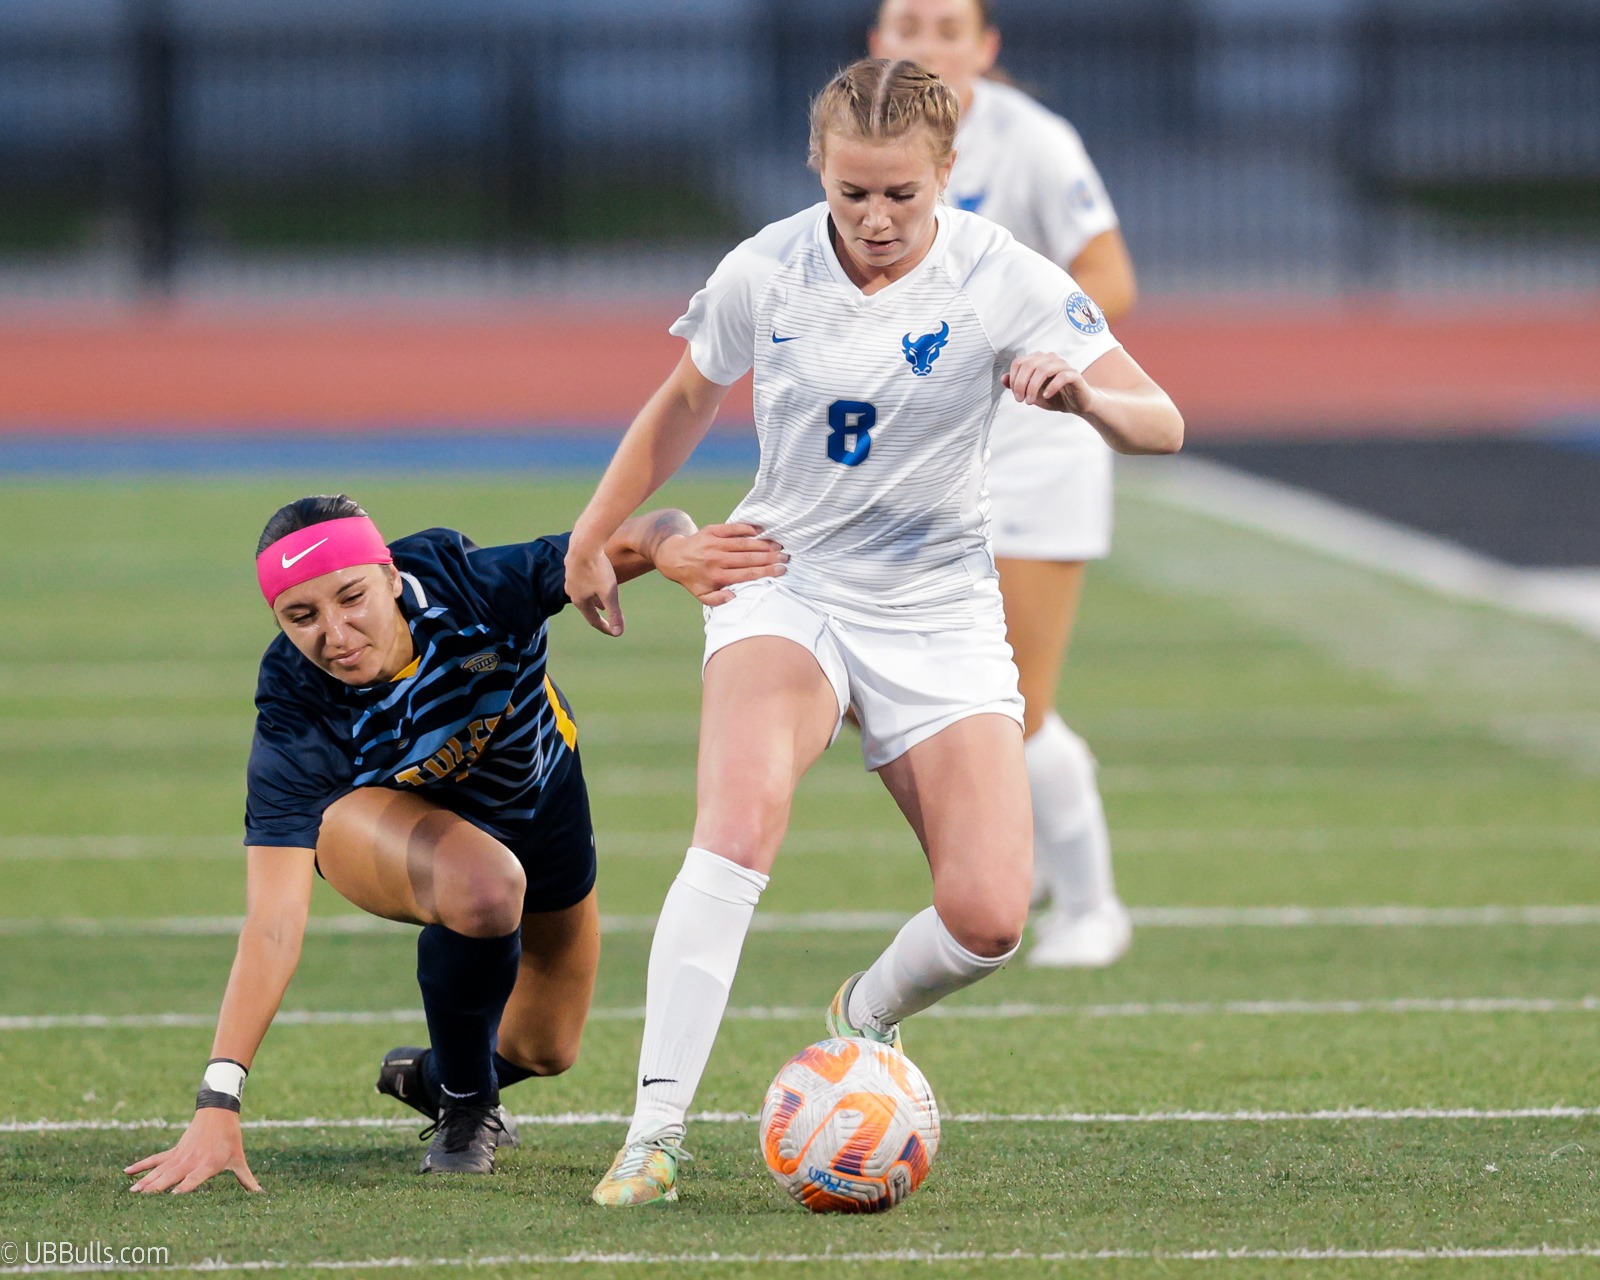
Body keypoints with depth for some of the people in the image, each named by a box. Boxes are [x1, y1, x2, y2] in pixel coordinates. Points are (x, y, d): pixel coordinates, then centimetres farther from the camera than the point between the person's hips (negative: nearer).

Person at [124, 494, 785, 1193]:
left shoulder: (471, 584, -38)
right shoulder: (295, 715, -39)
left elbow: (631, 538, -37)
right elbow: (273, 924, -43)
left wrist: (671, 544, -64)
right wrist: (216, 1104, -51)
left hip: (537, 791, 3)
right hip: (376, 814, -3)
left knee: (546, 1050, 12)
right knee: (484, 886, -37)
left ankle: (430, 1076, 49)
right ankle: (465, 1110, -10)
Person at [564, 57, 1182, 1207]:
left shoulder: (1002, 279, -12)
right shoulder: (765, 272, -7)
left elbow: (1162, 423, -18)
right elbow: (684, 405, 14)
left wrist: (1084, 395, -40)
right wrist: (594, 540, 20)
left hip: (940, 611, 0)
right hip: (786, 585, 0)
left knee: (987, 920, -12)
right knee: (740, 819, -31)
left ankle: (866, 1019, 25)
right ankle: (655, 1133, -29)